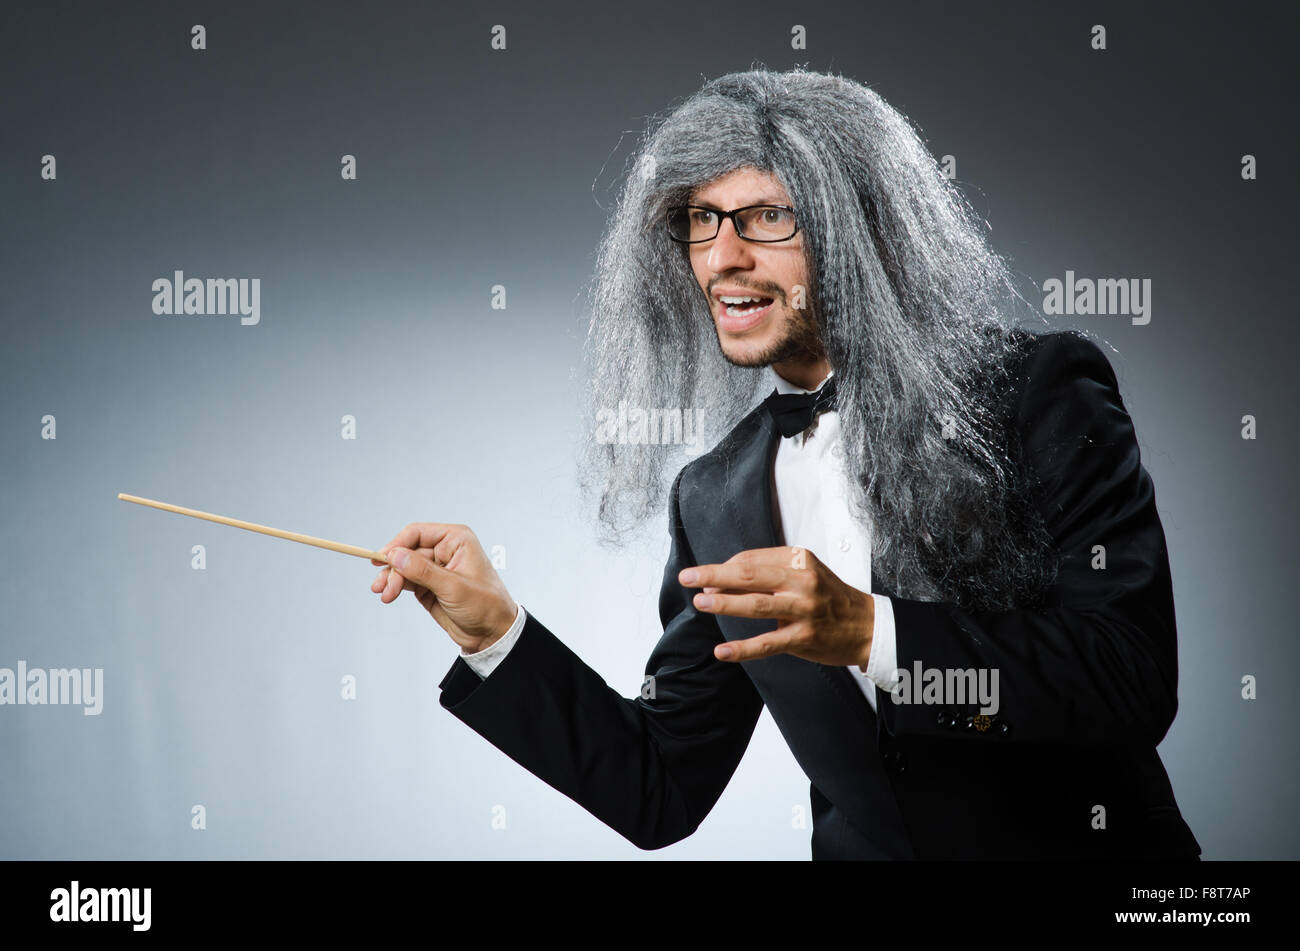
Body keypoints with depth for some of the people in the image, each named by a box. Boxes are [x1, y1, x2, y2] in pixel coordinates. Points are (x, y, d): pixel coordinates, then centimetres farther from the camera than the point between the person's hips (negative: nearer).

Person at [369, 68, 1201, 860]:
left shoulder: (1043, 393, -5)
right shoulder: (715, 499, 7)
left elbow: (1137, 681, -14)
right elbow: (663, 793, 8)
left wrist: (873, 634, -22)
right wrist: (495, 629, -1)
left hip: (1082, 845, -3)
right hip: (861, 849, 3)